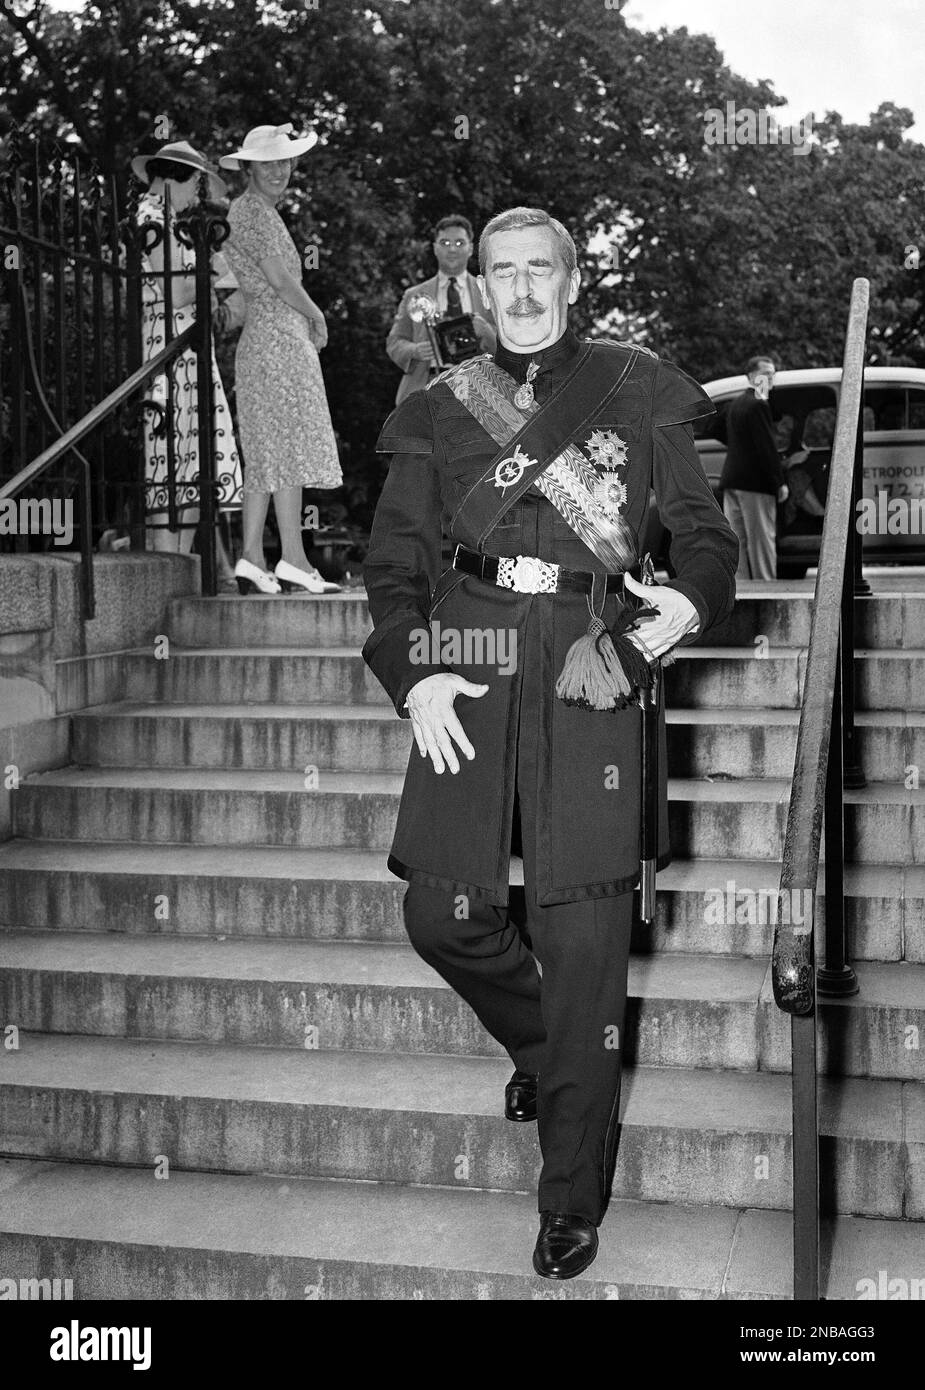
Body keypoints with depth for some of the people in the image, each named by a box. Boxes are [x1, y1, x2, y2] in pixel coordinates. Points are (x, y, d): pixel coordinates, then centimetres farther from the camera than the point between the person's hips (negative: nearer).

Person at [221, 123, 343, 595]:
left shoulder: (259, 210, 22)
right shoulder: (252, 209, -8)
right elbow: (278, 277, -15)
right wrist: (317, 316, -1)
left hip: (263, 338, 10)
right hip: (277, 333, -10)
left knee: (266, 450, 6)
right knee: (289, 445, -11)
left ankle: (252, 558, 4)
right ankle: (293, 560, -11)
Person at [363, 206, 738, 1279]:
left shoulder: (637, 391, 11)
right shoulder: (440, 408, 14)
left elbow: (701, 528, 13)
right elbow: (394, 559, 12)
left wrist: (693, 600, -9)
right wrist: (410, 676, -4)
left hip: (590, 665, -2)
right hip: (470, 666, 3)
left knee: (583, 939, -5)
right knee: (443, 915, -2)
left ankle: (572, 1204, 8)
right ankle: (538, 1049, 32)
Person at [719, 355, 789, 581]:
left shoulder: (734, 404, 17)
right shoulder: (757, 405, -13)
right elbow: (767, 447, -16)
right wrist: (780, 483, -14)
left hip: (732, 480, 9)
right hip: (755, 483, -9)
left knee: (736, 540, 9)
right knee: (762, 539, -4)